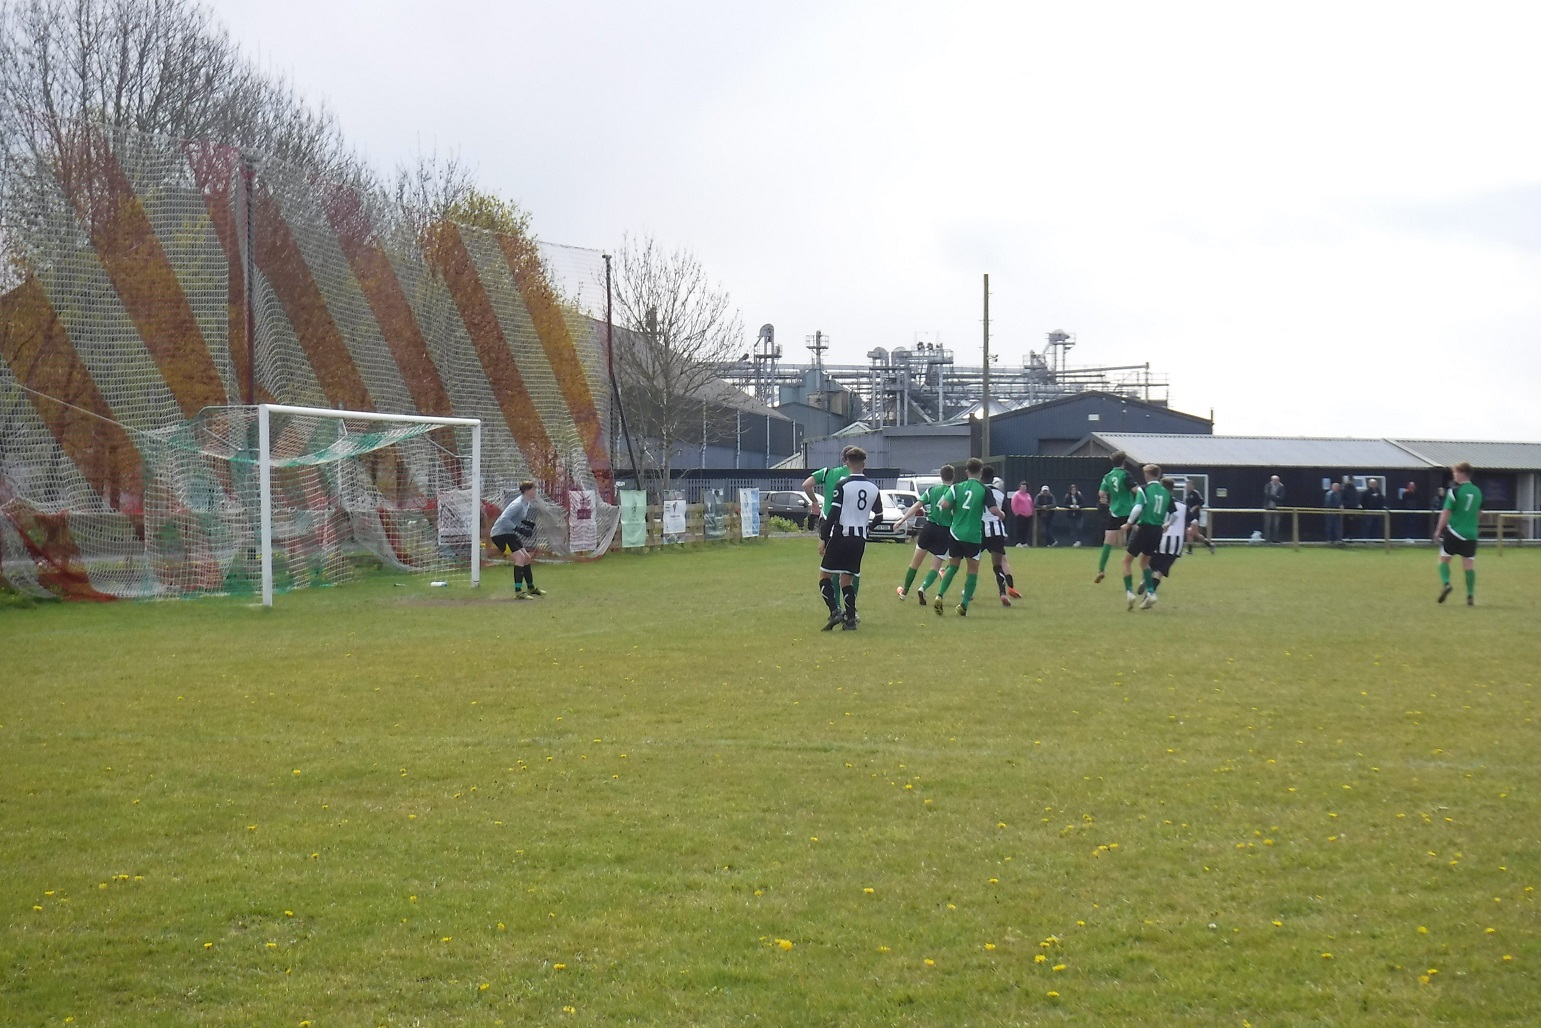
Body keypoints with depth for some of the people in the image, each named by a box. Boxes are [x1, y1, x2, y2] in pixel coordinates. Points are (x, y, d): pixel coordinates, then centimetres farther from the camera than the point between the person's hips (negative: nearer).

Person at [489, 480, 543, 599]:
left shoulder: (527, 503, 8)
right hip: (500, 533, -10)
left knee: (527, 558, 14)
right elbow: (503, 519, -30)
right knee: (520, 558, -20)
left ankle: (531, 588, 31)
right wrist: (519, 529, -30)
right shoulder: (518, 504, -23)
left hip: (509, 534, 10)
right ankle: (518, 591, -21)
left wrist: (526, 522, 3)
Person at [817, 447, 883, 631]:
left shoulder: (843, 485, -10)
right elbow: (879, 515, 16)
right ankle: (850, 619, 5)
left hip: (841, 536, -5)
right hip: (860, 539, 5)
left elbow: (833, 514, -12)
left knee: (825, 575, 5)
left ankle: (834, 612, -13)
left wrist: (823, 538, -7)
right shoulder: (873, 487, 6)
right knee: (847, 579, 14)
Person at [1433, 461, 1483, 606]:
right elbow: (1479, 513, 19)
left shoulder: (1455, 491, -10)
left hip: (1454, 531, -4)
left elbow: (1446, 512, -12)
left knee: (1444, 558, 10)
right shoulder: (1477, 491, 8)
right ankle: (1471, 596, 1)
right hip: (1471, 533, 4)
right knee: (1469, 564, 4)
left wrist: (1438, 530, -6)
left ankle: (1445, 583, -11)